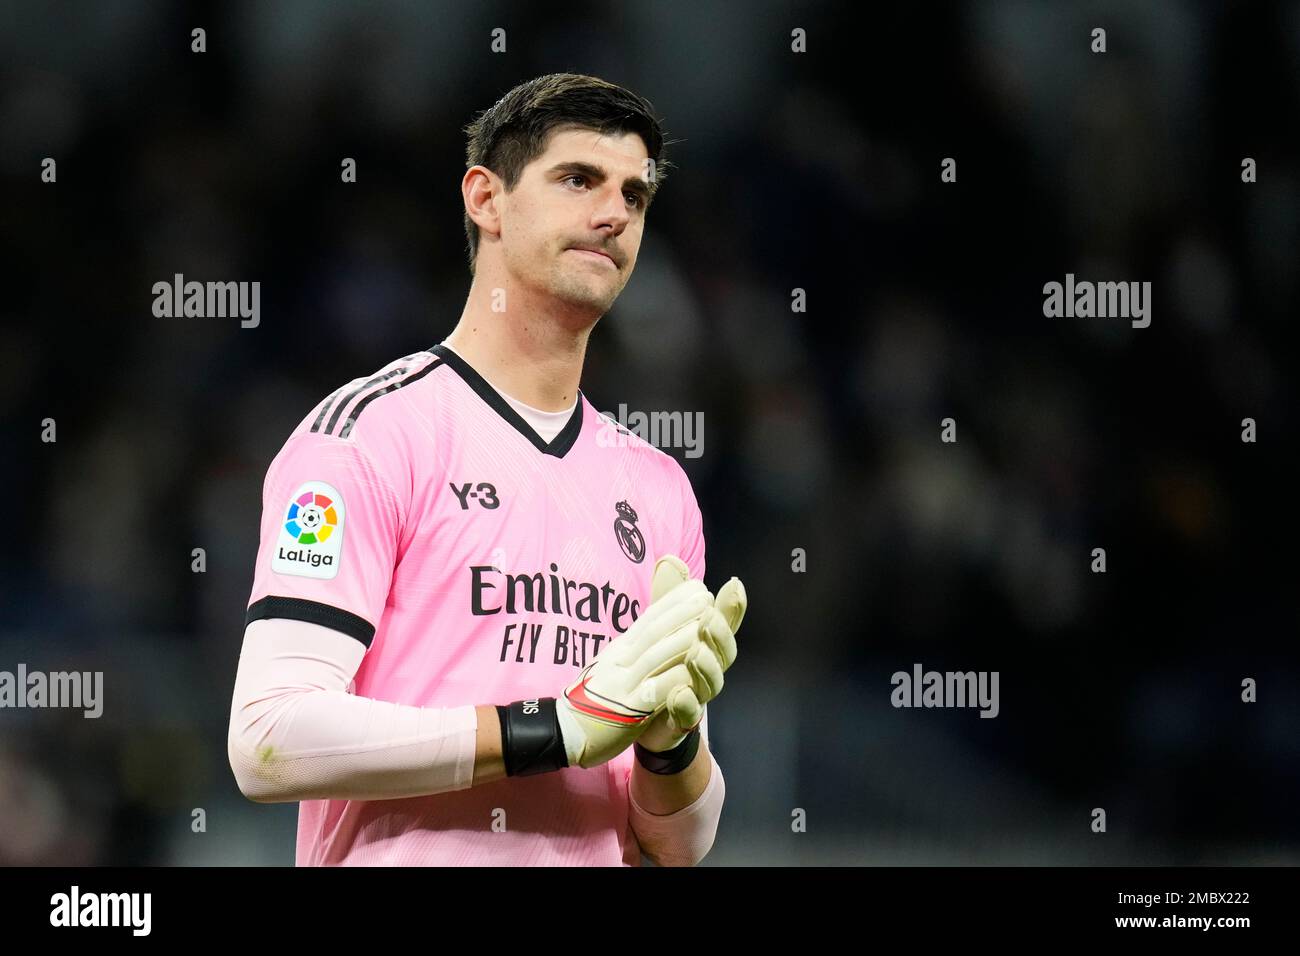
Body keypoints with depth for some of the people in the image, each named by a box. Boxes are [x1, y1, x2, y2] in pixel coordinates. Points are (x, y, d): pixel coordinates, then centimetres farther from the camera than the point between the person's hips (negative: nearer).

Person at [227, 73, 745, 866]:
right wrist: (565, 724, -18)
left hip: (597, 859, 5)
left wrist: (670, 737, -9)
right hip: (403, 857, -5)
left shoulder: (660, 487, 10)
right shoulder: (371, 428, -6)